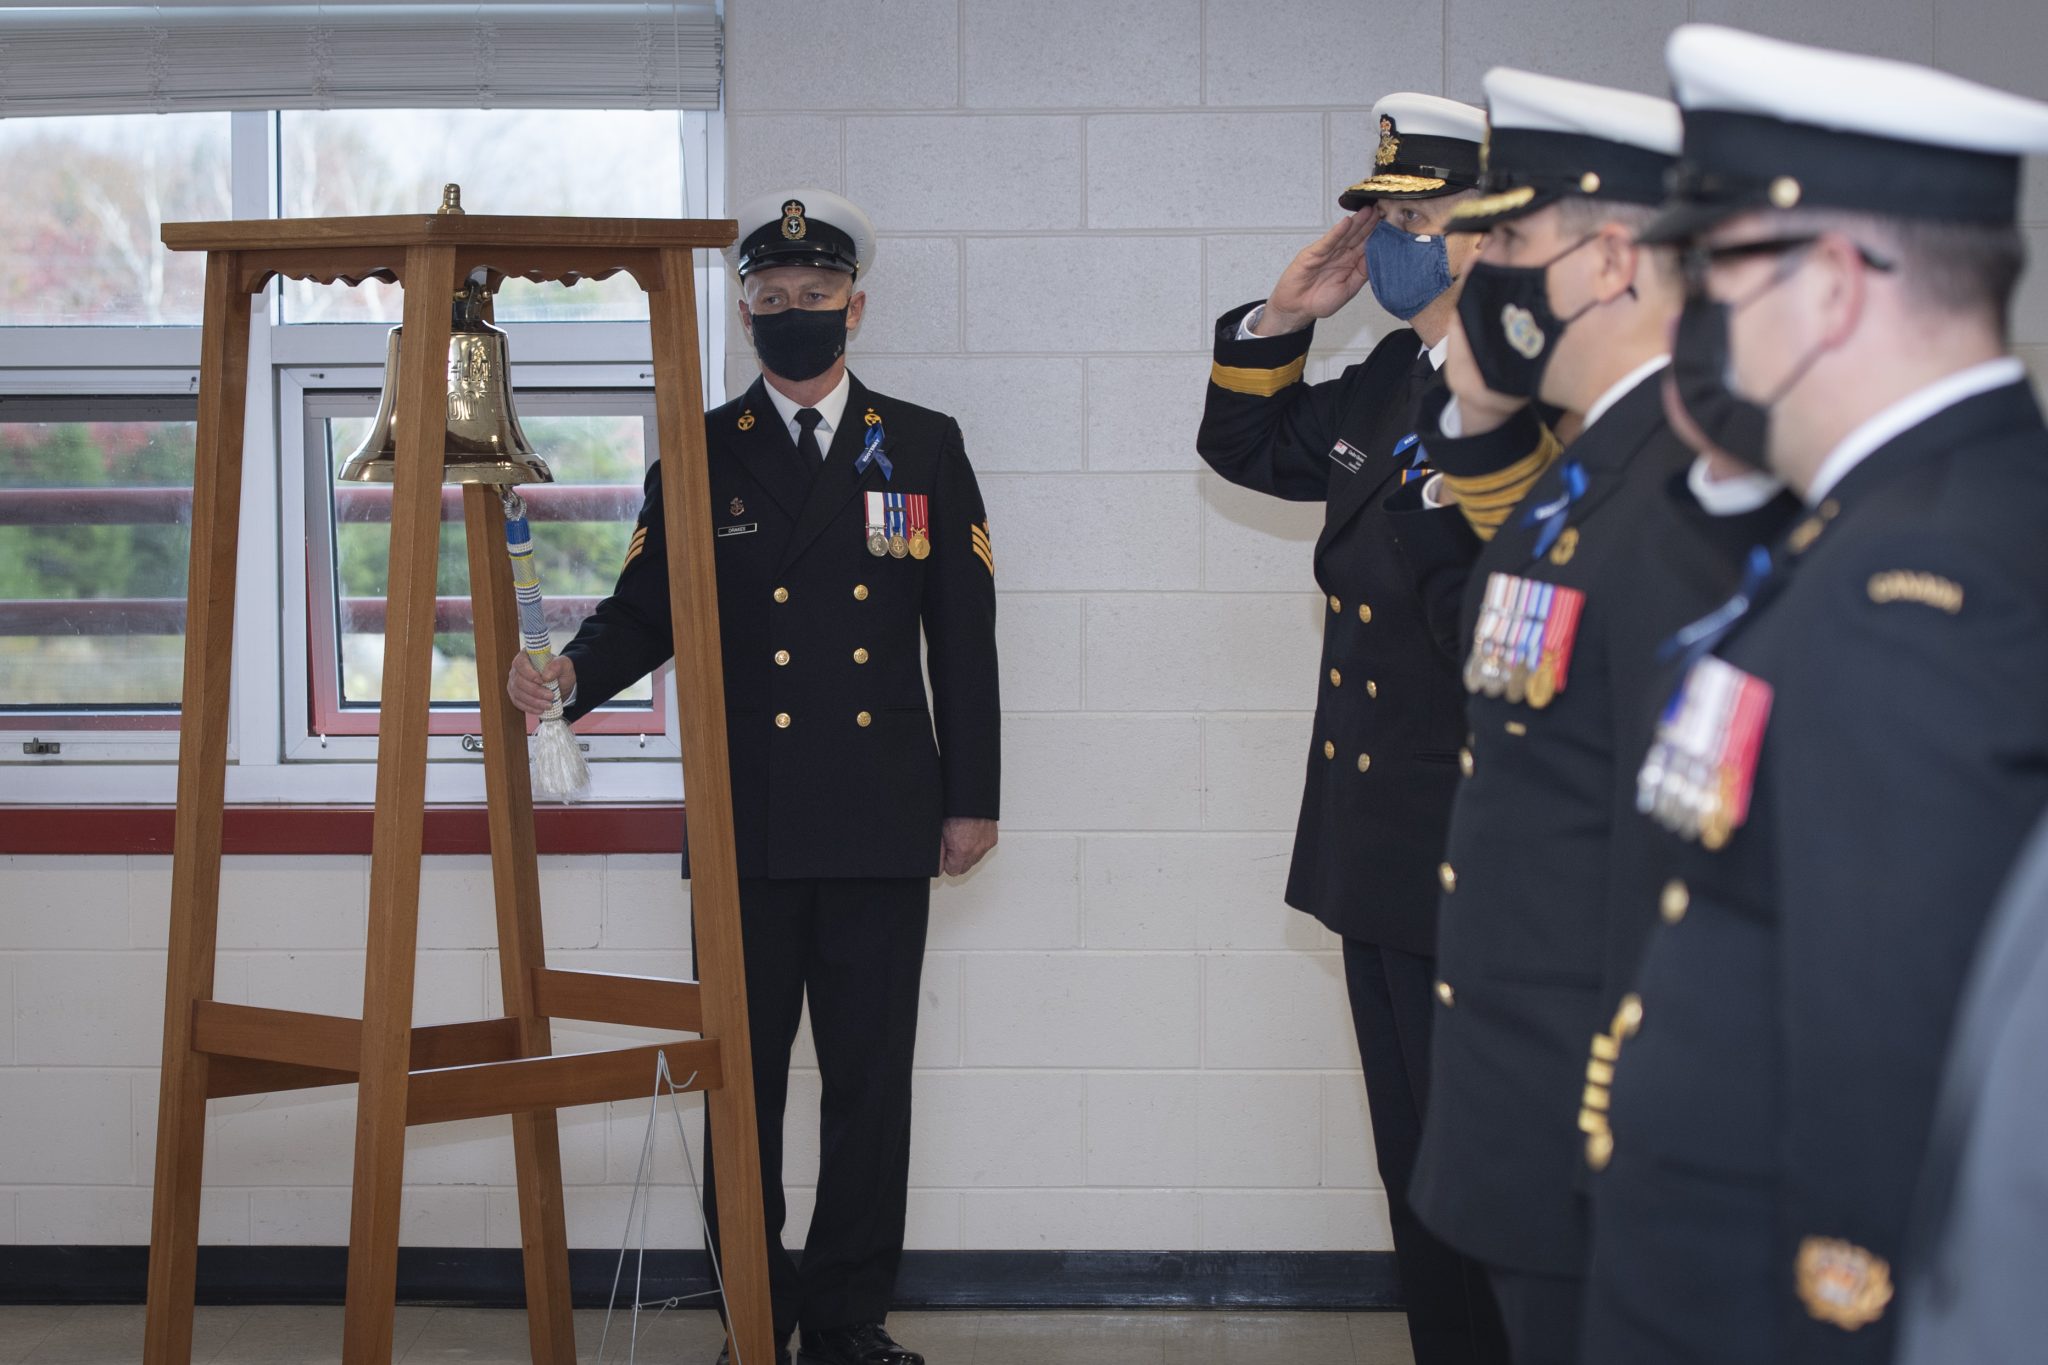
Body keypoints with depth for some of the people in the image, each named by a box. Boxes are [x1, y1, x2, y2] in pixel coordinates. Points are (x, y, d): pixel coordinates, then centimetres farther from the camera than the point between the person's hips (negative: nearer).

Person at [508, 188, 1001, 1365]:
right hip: (749, 825, 0)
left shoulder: (924, 448, 8)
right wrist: (569, 675, -14)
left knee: (870, 1076, 3)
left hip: (882, 824, 0)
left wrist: (972, 798, 3)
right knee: (743, 1077, 4)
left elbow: (963, 634, 7)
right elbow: (646, 610, 7)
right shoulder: (701, 455, 9)